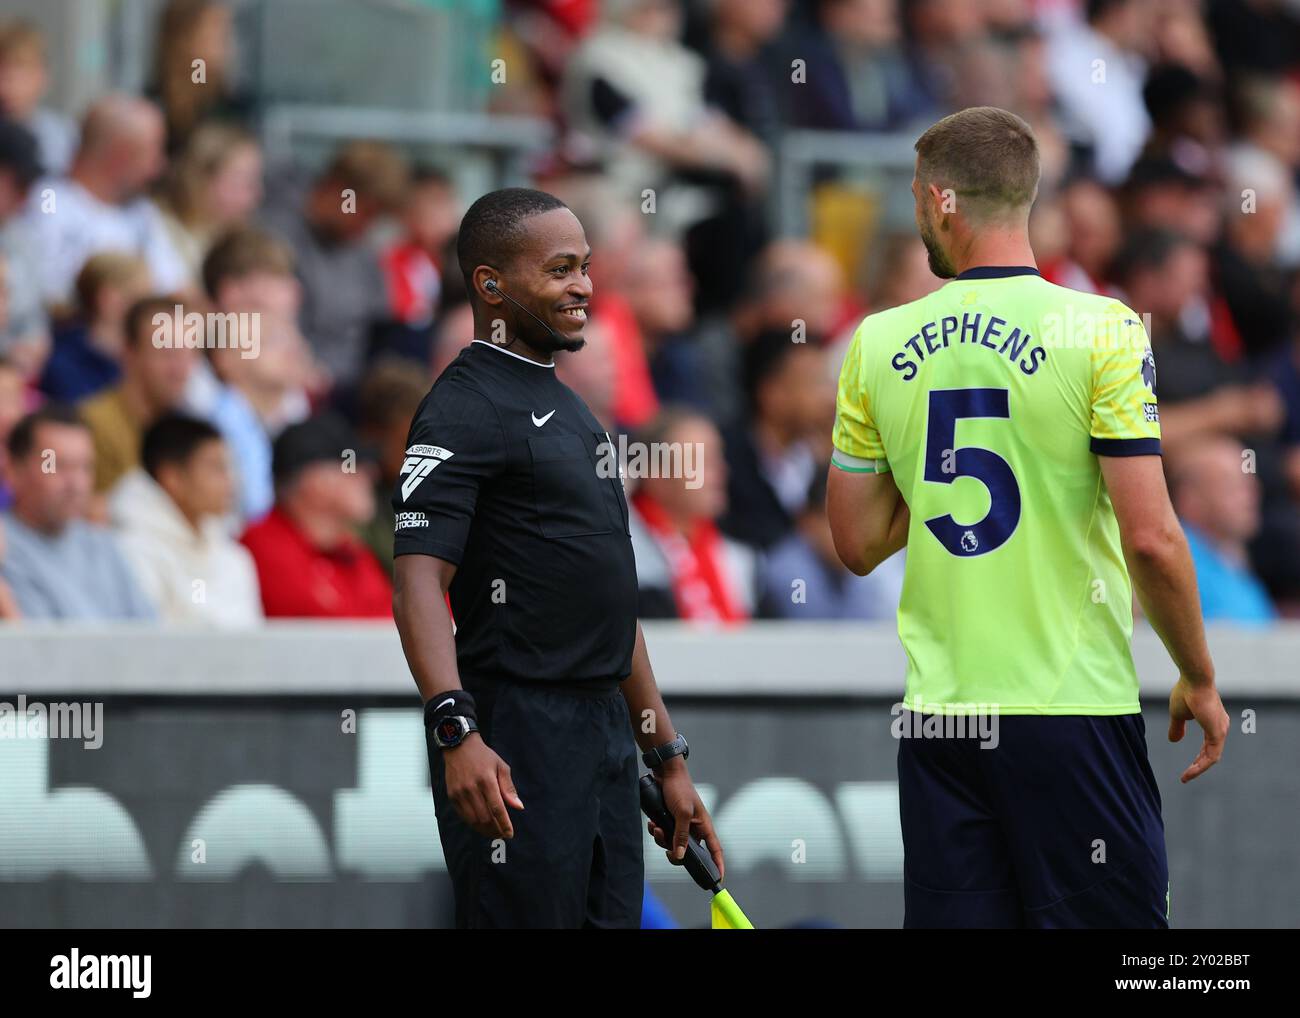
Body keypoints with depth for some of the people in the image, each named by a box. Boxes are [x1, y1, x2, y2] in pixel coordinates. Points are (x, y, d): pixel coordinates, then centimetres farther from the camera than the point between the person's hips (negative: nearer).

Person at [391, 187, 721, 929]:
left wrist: (668, 756, 21)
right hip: (517, 742, -9)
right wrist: (456, 731, -34)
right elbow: (419, 583, -21)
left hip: (607, 732, 9)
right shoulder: (467, 409, -10)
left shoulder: (567, 408, 19)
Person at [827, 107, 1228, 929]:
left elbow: (857, 544, 10)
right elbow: (1150, 539, -12)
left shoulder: (880, 344, 4)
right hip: (1075, 709, -4)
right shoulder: (1099, 331, -8)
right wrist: (1199, 679, 1)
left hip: (938, 722, 4)